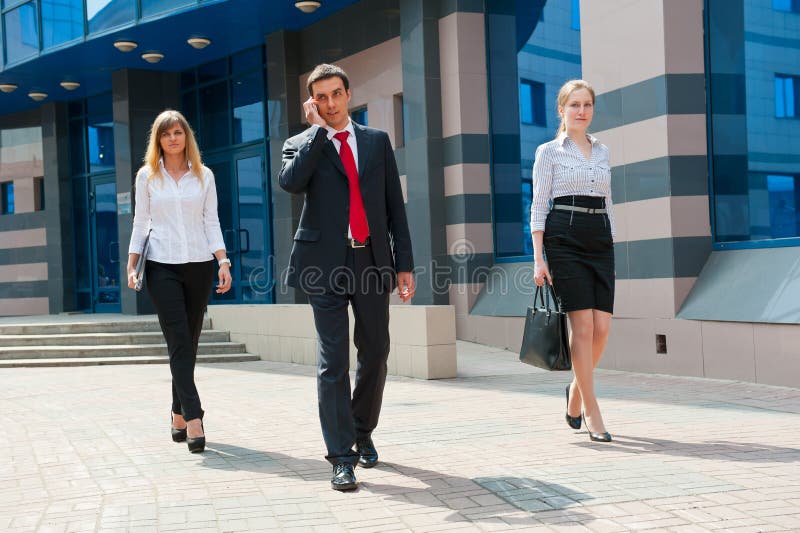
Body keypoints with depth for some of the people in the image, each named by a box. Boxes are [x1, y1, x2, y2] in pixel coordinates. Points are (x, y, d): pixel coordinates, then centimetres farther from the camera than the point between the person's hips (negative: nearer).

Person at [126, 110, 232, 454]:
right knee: (179, 342, -10)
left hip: (199, 265, 2)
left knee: (188, 343, 6)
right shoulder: (147, 176, 7)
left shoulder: (204, 176, 9)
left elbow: (211, 223, 7)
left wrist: (223, 262, -3)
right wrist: (131, 266, -1)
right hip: (162, 267, -2)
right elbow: (140, 223, 8)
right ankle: (192, 418, -14)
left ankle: (178, 414, 18)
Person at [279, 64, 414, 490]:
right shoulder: (302, 145, 7)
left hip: (372, 259, 3)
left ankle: (363, 431, 32)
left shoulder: (377, 141, 13)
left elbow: (395, 205, 10)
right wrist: (318, 130, -8)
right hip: (326, 263, -3)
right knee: (332, 359, -6)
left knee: (375, 353, 11)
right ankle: (341, 456, -1)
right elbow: (290, 182, -17)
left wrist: (404, 264, 5)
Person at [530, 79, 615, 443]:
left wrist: (611, 245, 15)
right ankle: (592, 412, -3)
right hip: (564, 238, -5)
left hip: (600, 240, 5)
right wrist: (538, 258, -10)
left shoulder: (602, 152, 17)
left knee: (602, 326, -4)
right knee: (583, 324, -10)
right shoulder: (548, 152, 3)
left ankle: (576, 389, 23)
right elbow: (538, 206, -2)